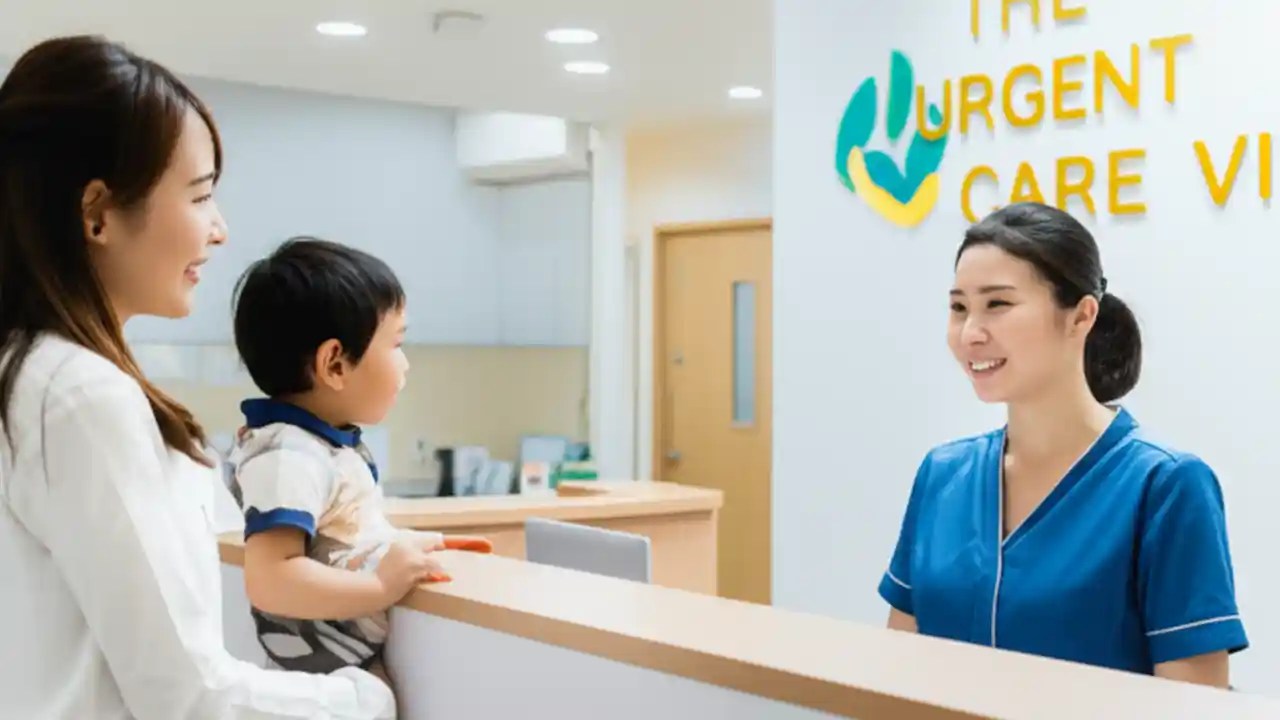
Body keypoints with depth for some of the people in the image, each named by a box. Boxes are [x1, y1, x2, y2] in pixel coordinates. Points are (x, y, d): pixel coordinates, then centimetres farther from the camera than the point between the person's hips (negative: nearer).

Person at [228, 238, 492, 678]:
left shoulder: (333, 444, 8)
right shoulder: (289, 457, -23)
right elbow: (268, 580, -32)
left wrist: (414, 549, 12)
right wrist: (384, 586, -26)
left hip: (372, 665, 10)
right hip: (330, 682, -9)